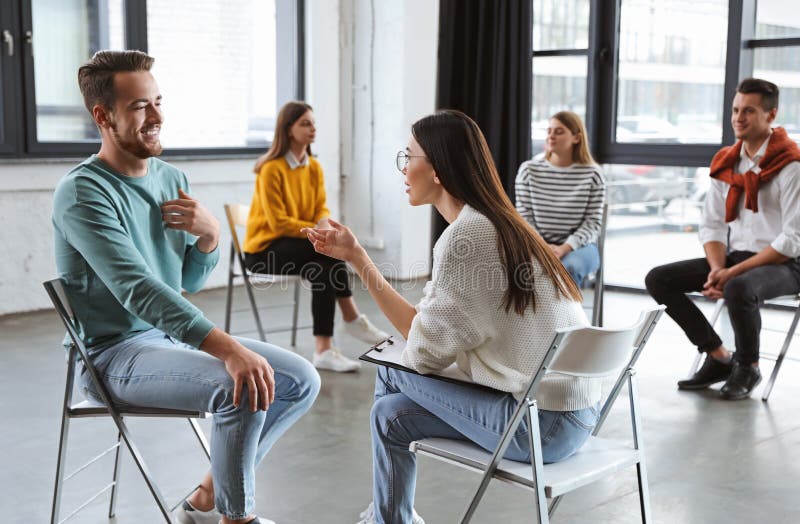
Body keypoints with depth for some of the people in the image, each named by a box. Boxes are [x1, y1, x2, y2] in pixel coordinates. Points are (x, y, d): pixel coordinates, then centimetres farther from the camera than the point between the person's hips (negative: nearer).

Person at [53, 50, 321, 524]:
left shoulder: (171, 178, 7)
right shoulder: (83, 192, -17)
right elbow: (137, 288, -30)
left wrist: (210, 236, -10)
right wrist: (227, 349, -39)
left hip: (176, 336, 8)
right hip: (116, 352, -8)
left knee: (302, 380, -2)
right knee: (241, 388, -31)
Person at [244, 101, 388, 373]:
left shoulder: (314, 167, 5)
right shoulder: (272, 169, -16)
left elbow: (321, 208, 7)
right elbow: (278, 222, -18)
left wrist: (324, 222, -16)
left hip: (298, 245, 6)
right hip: (265, 249, -6)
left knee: (323, 269, -28)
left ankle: (324, 350, -26)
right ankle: (352, 319, -20)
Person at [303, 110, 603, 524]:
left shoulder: (466, 234, -17)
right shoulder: (495, 224, 10)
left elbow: (422, 353, -12)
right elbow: (421, 331, 8)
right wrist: (356, 256, 12)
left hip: (543, 424, -8)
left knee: (390, 371, 5)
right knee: (391, 413, 11)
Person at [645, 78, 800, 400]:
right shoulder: (726, 163, 8)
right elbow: (712, 226, 8)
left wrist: (733, 273, -20)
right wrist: (717, 268, -11)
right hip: (733, 258, 7)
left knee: (738, 289, -39)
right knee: (658, 279, -8)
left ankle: (748, 367, -8)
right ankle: (718, 357, 2)